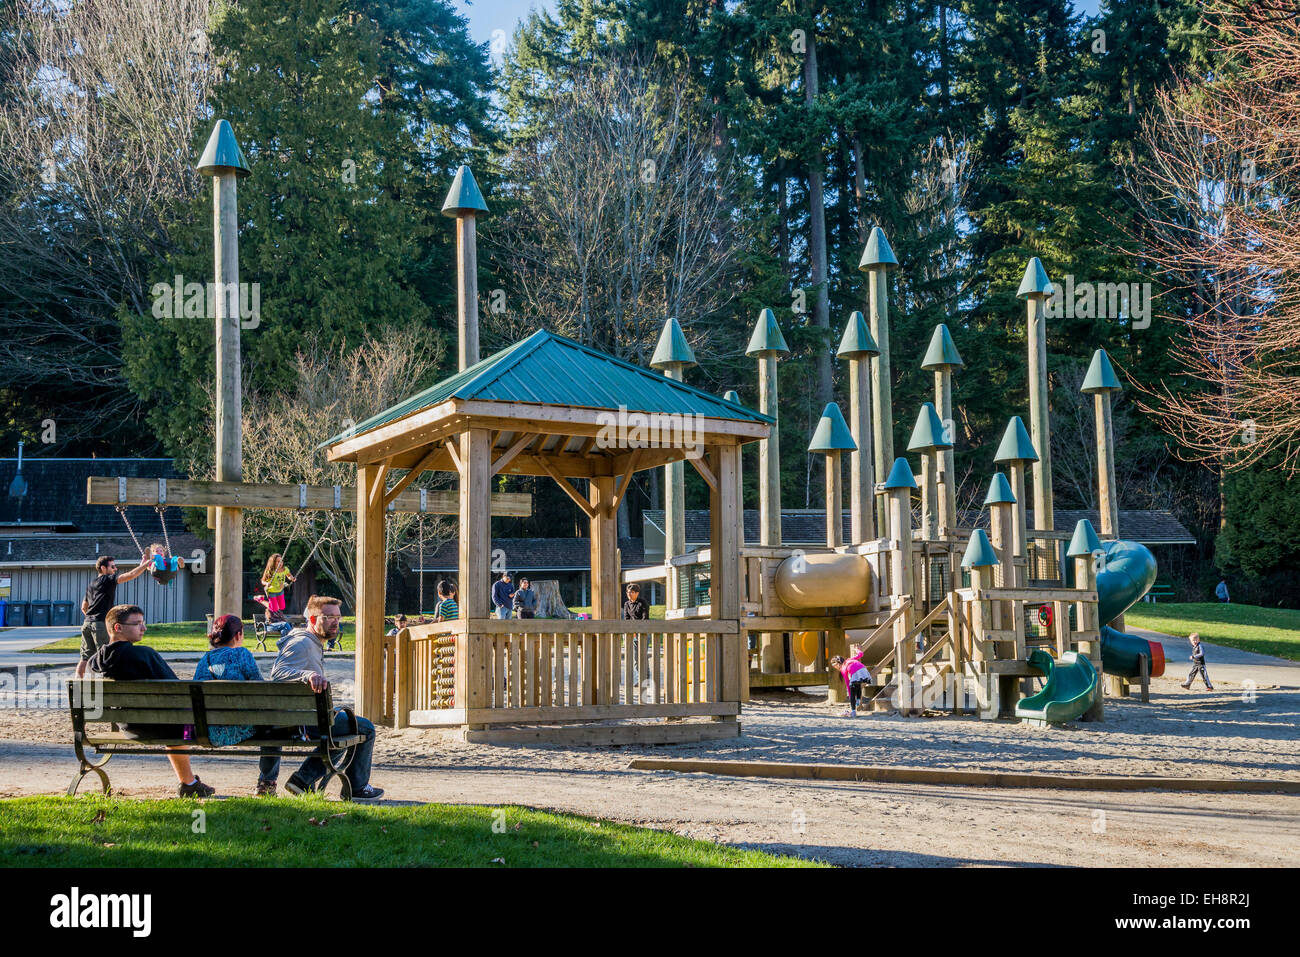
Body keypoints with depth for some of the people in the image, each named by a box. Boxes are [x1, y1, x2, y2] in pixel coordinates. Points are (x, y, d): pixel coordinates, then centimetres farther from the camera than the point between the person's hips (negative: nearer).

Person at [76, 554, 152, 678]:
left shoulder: (91, 584, 22)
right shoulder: (108, 580, -3)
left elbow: (84, 607, 28)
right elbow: (131, 575, -14)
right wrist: (146, 564, -6)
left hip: (87, 622, 8)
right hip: (100, 624, -8)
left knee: (85, 658, 8)